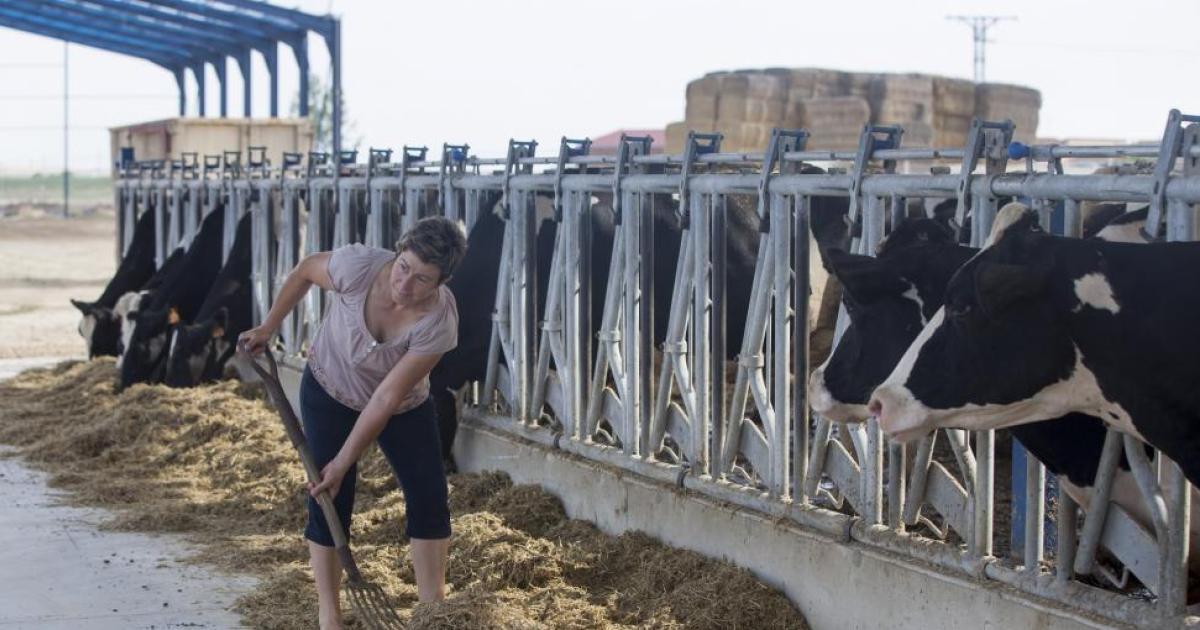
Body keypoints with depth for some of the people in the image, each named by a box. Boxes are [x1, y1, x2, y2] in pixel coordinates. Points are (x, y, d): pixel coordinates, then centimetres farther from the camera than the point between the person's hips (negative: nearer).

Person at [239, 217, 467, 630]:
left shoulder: (439, 321, -34)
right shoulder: (359, 266, -34)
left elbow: (387, 399, -31)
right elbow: (306, 270, -9)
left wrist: (343, 464, -27)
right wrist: (268, 328, 0)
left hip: (404, 407, 0)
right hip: (331, 393, 0)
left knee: (429, 497, -6)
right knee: (330, 504, -5)